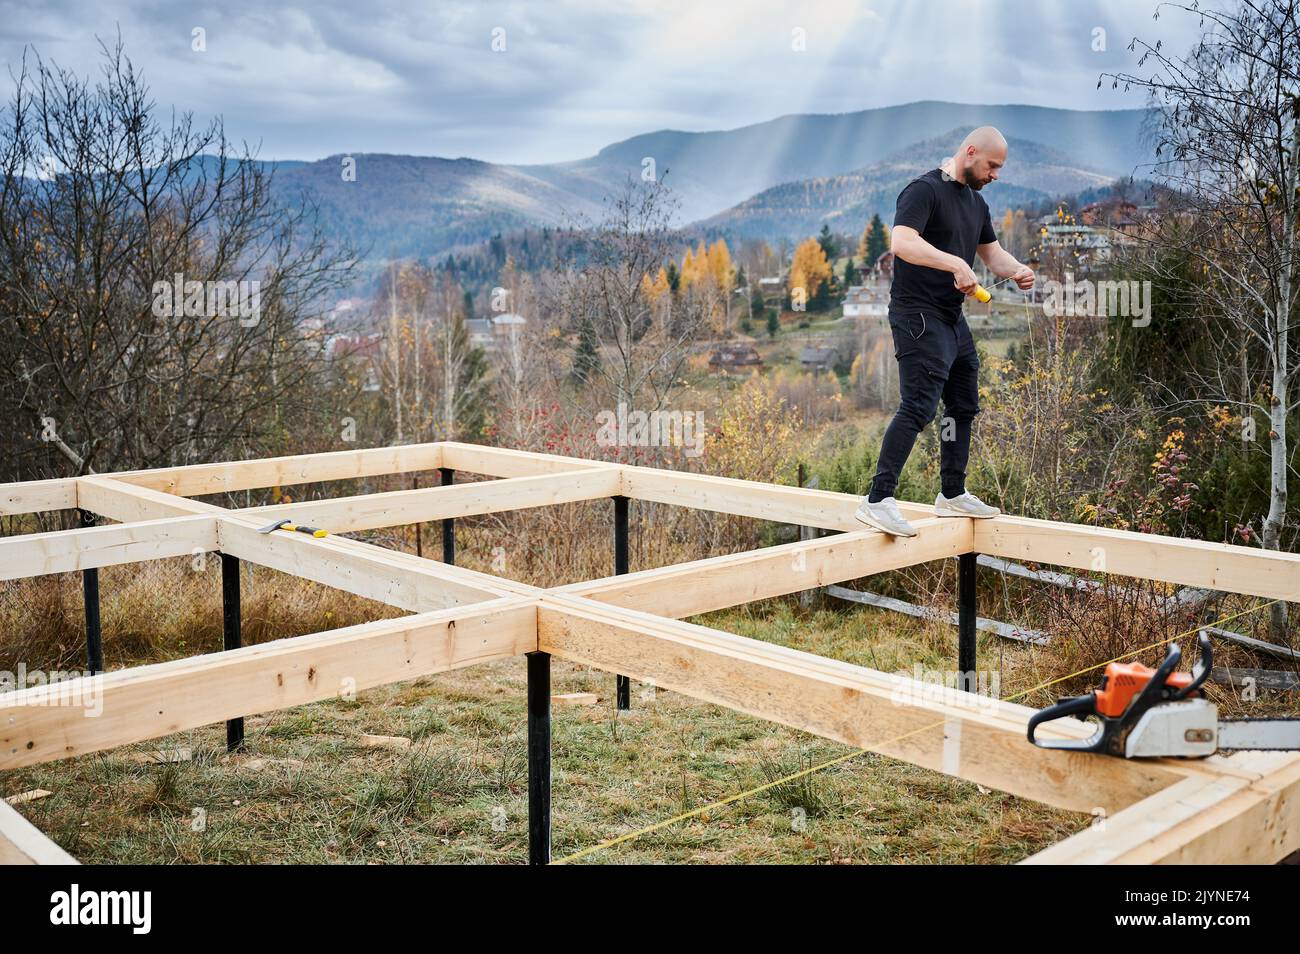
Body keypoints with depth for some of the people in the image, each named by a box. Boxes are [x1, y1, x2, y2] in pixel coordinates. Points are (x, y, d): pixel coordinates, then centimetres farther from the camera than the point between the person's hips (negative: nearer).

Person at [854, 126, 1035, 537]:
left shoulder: (976, 202, 17)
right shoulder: (924, 190, -12)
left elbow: (992, 253, 24)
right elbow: (902, 242, -27)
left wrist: (1017, 270, 3)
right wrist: (956, 264, -35)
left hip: (953, 319, 10)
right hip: (919, 317, -10)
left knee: (963, 405, 16)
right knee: (918, 406, -19)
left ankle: (953, 495, 29)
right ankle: (877, 501, -21)